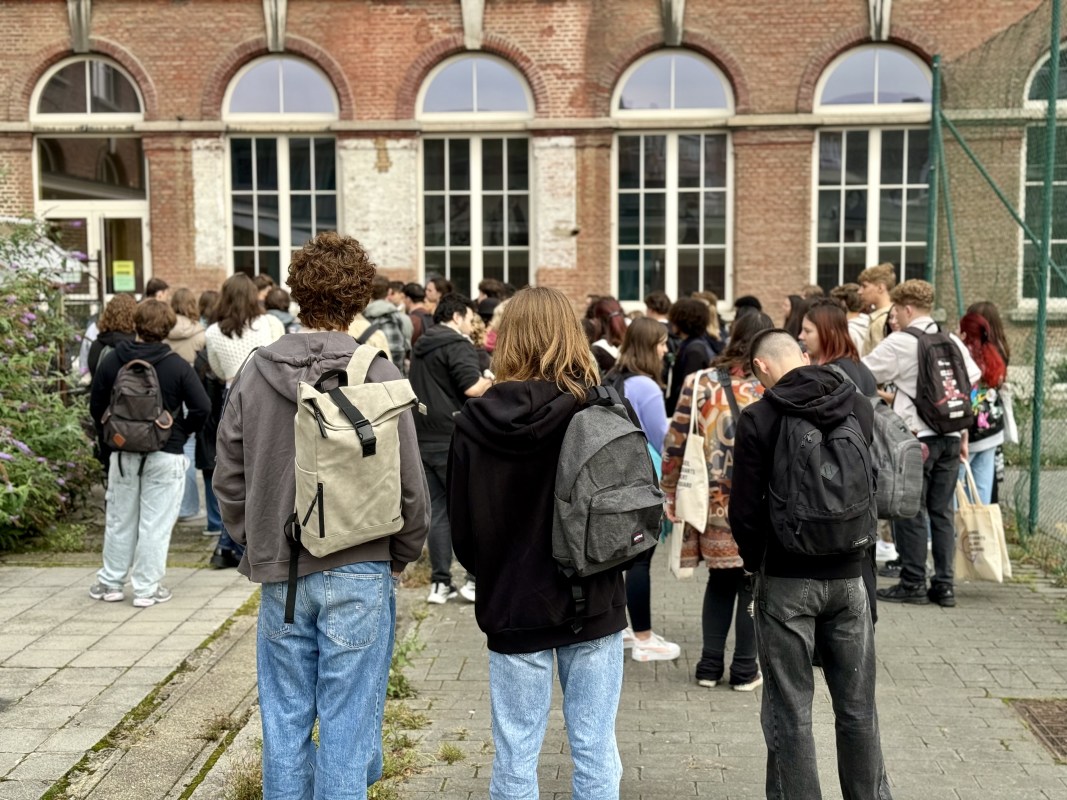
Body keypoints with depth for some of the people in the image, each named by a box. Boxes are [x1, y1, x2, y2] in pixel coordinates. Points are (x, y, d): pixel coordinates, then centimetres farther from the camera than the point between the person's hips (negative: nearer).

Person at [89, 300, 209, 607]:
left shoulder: (112, 361, -1)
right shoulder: (176, 366, -10)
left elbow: (96, 405, 3)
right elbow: (201, 407, -12)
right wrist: (182, 433, 3)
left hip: (123, 452, 3)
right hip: (165, 455, -3)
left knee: (119, 521, 15)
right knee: (155, 524, 4)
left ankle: (110, 582, 25)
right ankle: (147, 589, 8)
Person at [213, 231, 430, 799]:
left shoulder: (255, 373, -1)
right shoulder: (378, 375, -11)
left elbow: (228, 478, 4)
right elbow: (409, 484, -8)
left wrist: (256, 546, 15)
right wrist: (403, 554, 7)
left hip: (279, 574, 3)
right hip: (359, 571, -3)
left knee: (285, 719, 15)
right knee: (347, 720, 7)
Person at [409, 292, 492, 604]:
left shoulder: (420, 347, 17)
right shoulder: (457, 345, -10)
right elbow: (472, 387, -22)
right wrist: (491, 380, -2)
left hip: (425, 440, 7)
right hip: (453, 440, -7)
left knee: (437, 511, 9)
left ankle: (440, 583, 10)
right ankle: (475, 579, 3)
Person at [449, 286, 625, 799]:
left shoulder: (478, 422, -9)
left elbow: (462, 524, -2)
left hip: (515, 604, 0)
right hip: (593, 602, 0)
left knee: (515, 756, 11)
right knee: (595, 753, 11)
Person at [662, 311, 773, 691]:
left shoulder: (699, 384, -1)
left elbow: (675, 445, 0)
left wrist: (671, 494, 8)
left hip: (712, 503, 2)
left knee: (719, 582, 16)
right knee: (752, 584, 10)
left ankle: (710, 666, 20)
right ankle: (745, 669, 17)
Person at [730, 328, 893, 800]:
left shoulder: (758, 419, -12)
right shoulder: (858, 407, 1)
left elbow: (745, 511, -12)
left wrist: (756, 562, 4)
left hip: (786, 580, -4)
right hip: (849, 575, 4)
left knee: (790, 712, 7)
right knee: (857, 707, 16)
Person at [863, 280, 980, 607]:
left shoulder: (899, 342, -8)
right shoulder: (954, 342, 10)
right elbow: (972, 382, 15)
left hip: (915, 436, -6)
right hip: (950, 436, 6)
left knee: (909, 510, 3)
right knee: (942, 511, 10)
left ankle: (913, 583, 7)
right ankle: (944, 585, 13)